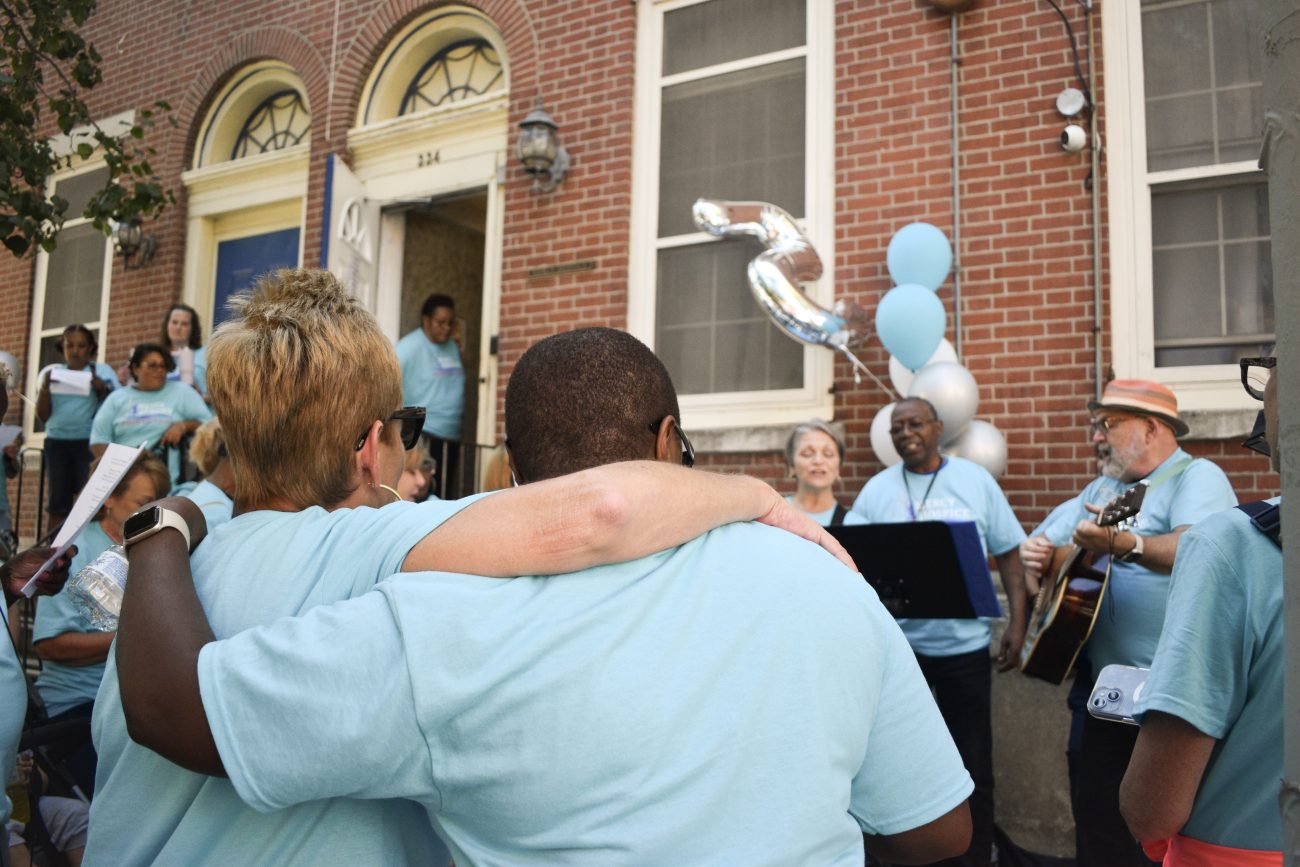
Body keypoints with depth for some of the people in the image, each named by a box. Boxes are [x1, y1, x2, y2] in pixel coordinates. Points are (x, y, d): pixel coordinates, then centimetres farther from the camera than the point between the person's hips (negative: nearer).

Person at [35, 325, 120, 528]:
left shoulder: (102, 371, 5)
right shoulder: (51, 372, 11)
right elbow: (43, 416, 7)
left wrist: (102, 388, -17)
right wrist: (44, 388, -7)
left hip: (89, 441, -2)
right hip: (56, 441, 3)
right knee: (58, 499, 1)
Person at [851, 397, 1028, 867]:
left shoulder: (975, 479, 1)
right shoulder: (877, 490, 2)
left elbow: (1008, 553, 3)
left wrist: (1017, 622, -4)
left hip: (964, 641, -1)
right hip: (897, 641, 1)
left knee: (973, 764, 8)